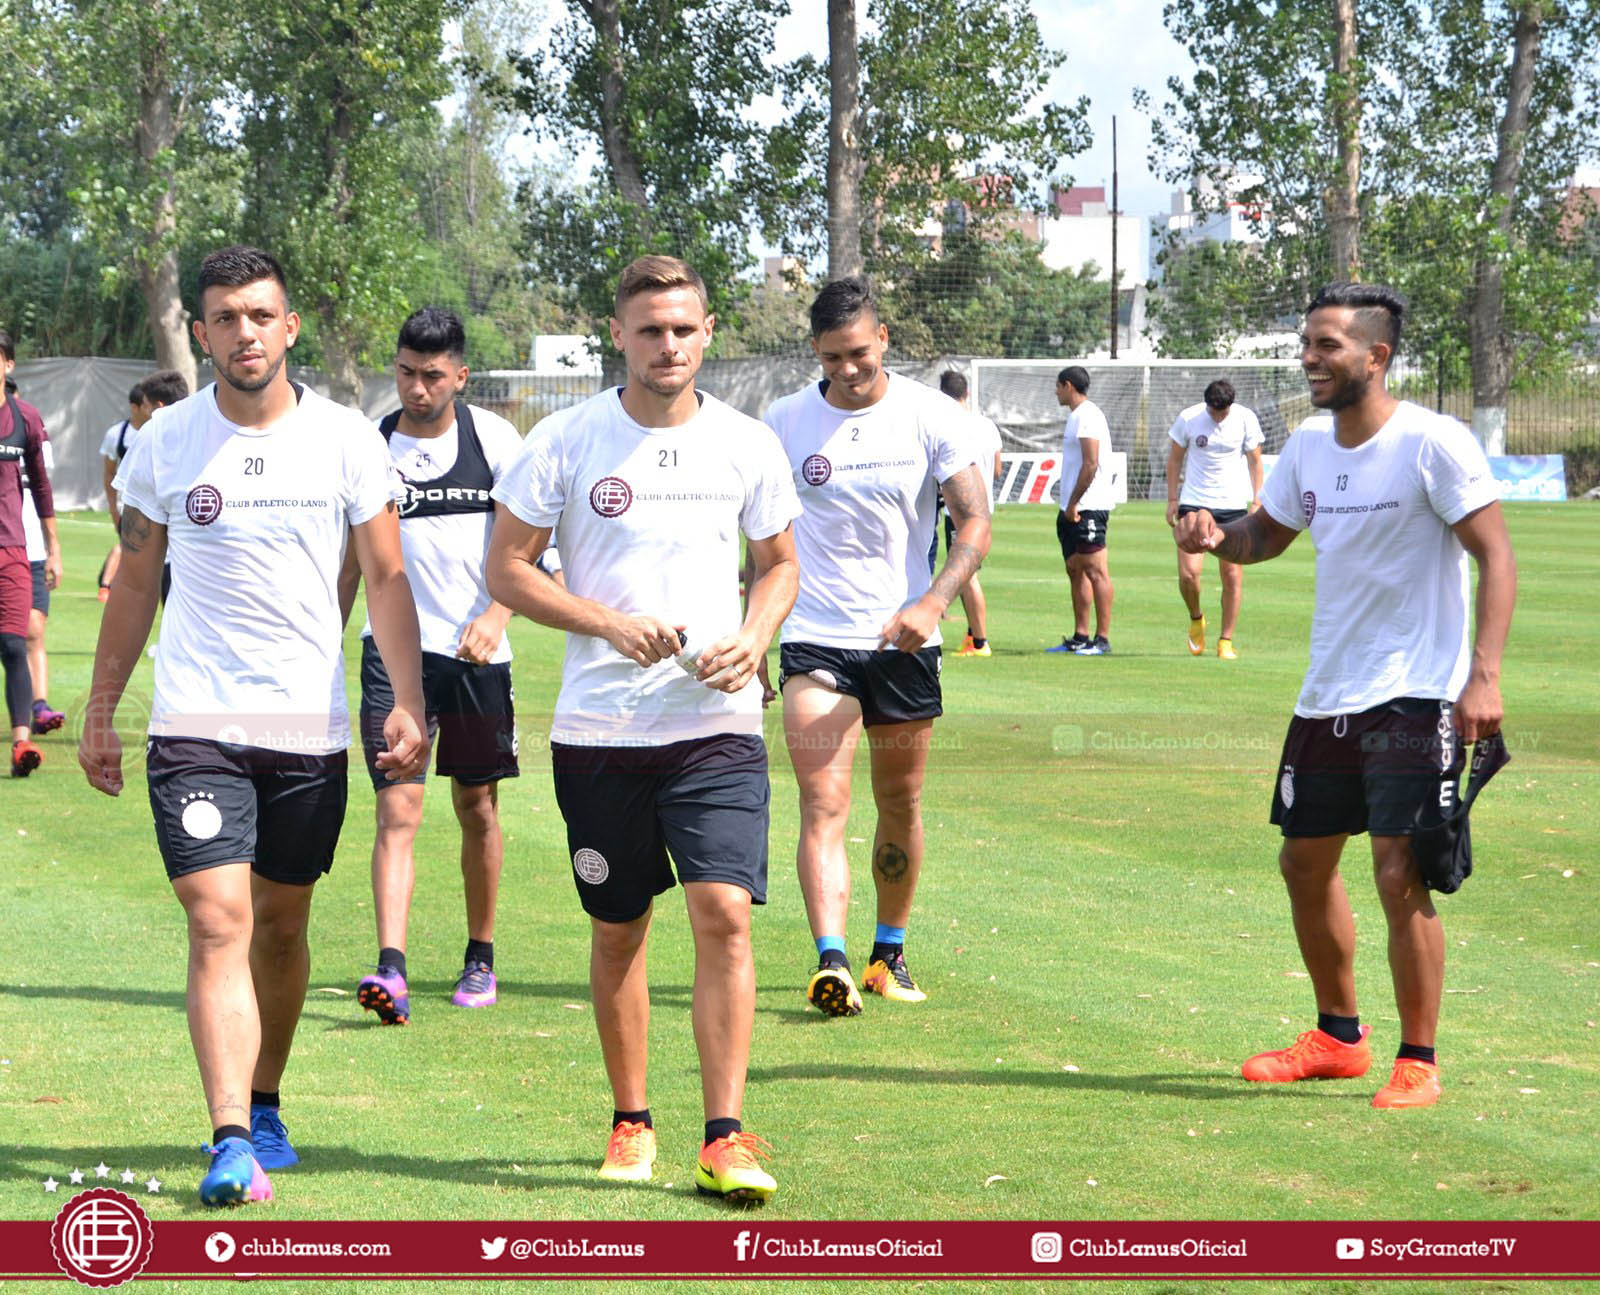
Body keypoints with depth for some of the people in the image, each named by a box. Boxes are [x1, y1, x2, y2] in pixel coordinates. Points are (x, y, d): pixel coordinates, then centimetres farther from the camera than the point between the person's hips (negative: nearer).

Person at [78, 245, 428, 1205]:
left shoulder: (347, 440, 0)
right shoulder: (165, 442, 1)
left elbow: (386, 577, 3)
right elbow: (136, 584, 11)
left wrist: (410, 702, -7)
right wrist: (100, 713, 11)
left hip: (311, 727, 1)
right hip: (195, 724, -1)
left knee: (282, 924, 12)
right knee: (219, 922, -13)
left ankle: (265, 1104, 31)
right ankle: (232, 1141, -19)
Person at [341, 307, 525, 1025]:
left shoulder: (493, 440, -1)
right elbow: (348, 563, 13)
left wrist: (495, 615, -19)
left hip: (478, 651, 0)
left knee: (477, 806, 10)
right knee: (397, 810, -11)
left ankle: (481, 959, 25)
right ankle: (391, 969, -20)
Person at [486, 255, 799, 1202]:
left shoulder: (747, 445, 4)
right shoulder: (566, 441, -2)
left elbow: (780, 563, 16)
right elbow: (508, 567, 1)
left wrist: (754, 641, -4)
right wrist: (611, 624, -13)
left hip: (717, 723, 0)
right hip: (599, 728, 0)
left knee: (725, 915, -13)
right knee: (618, 932, 9)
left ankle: (725, 1140, -9)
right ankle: (632, 1124, 25)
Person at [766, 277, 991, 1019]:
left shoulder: (931, 417, -2)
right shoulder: (784, 423, 2)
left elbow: (974, 523, -6)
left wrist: (933, 602, -22)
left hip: (904, 639, 1)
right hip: (814, 639, -1)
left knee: (901, 803, 10)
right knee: (823, 803, -15)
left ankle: (889, 955, 26)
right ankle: (831, 961, -25)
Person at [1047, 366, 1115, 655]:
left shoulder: (1087, 416, -13)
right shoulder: (1077, 415, 19)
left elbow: (1091, 464, -20)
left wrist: (1074, 502, -18)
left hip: (1088, 508, -11)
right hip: (1073, 509, 11)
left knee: (1096, 571, -9)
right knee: (1075, 571, 12)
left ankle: (1102, 639, -9)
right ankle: (1080, 637, 16)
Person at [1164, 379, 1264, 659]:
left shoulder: (1245, 419, -3)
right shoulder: (1188, 418, -4)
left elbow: (1255, 461, 6)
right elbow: (1175, 458, 8)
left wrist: (1256, 502, 0)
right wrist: (1172, 499, 5)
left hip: (1234, 507, 0)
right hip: (1194, 504, 0)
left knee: (1232, 576, -1)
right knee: (1188, 573, -11)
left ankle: (1226, 641, 9)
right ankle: (1196, 620, 18)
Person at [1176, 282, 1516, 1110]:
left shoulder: (1431, 444, -14)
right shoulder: (1308, 449, 7)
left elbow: (1495, 558, -14)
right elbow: (1268, 532, 23)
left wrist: (1483, 675, -24)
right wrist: (1218, 537, -1)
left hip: (1415, 698, -8)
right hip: (1327, 699, 8)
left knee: (1399, 877, -12)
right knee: (1304, 863, 14)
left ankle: (1418, 1063, 1)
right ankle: (1338, 1037, 31)